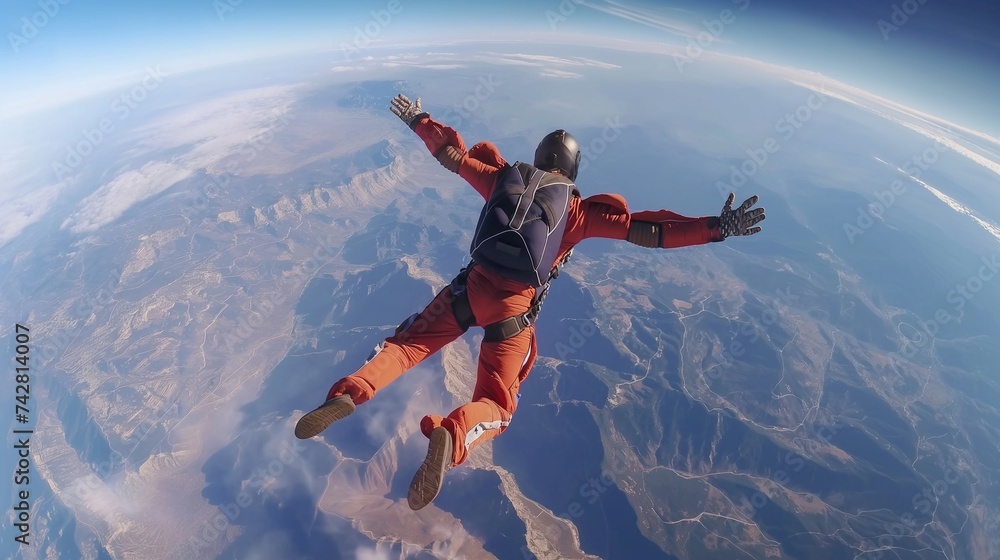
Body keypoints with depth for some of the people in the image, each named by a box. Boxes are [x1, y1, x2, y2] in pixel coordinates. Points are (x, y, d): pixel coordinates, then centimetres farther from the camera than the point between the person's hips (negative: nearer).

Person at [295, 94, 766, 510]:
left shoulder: (503, 178, 8)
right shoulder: (579, 210, 1)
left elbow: (455, 156, 19)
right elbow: (643, 230, -5)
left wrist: (417, 121, 36)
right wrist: (716, 227, 0)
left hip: (467, 290, 2)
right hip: (513, 311, -2)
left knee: (407, 343, 21)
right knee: (496, 406, 10)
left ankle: (348, 394, -4)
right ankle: (451, 436, -24)